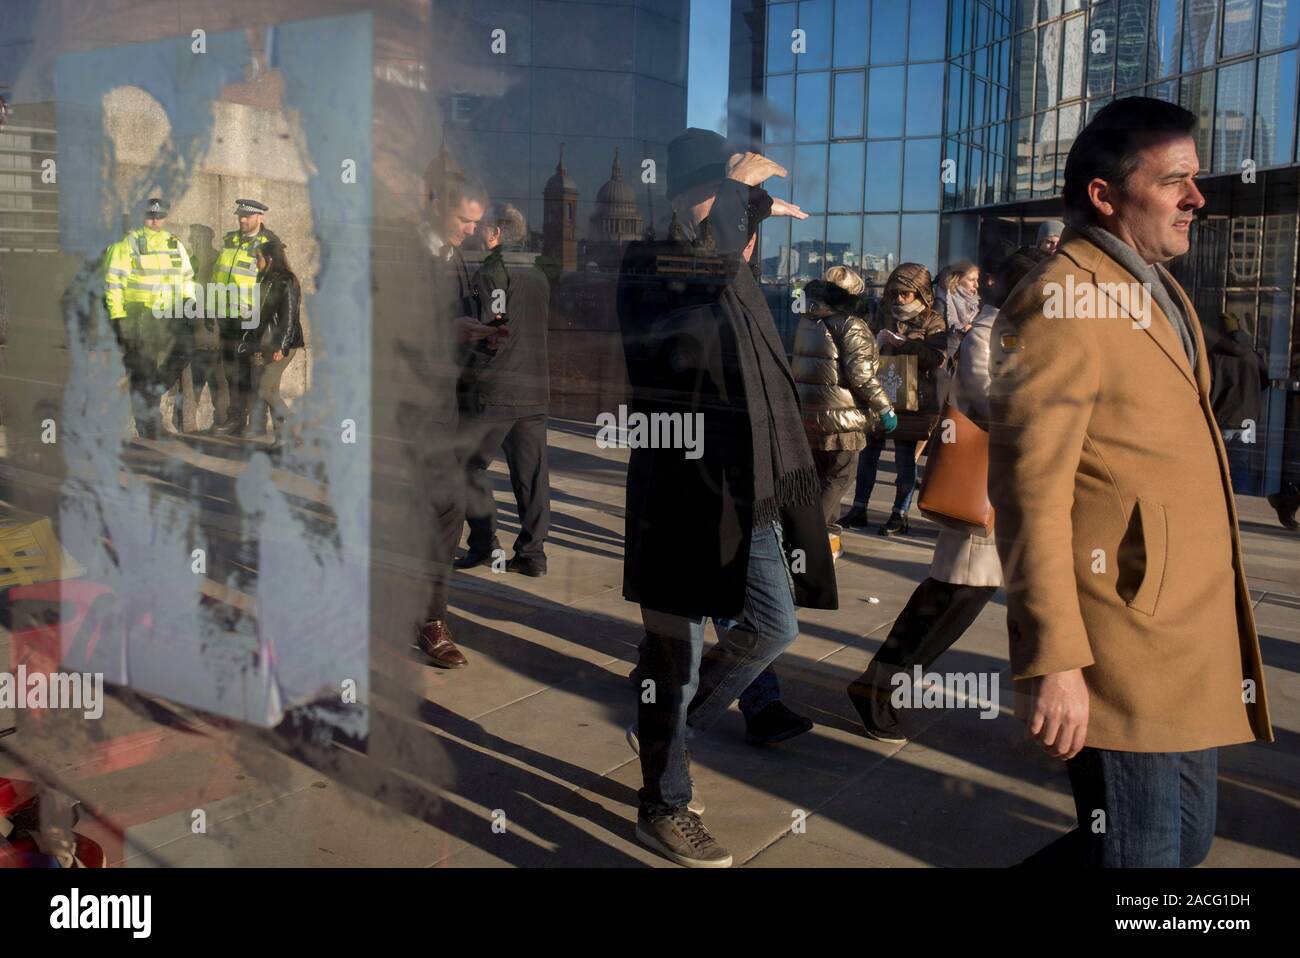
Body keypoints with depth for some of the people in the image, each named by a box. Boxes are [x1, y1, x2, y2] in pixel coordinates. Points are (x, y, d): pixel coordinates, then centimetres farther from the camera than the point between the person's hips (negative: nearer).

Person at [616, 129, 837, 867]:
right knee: (677, 650, 3)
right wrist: (739, 187, -17)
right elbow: (712, 267, -29)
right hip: (682, 497, -8)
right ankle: (664, 807, 22)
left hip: (751, 497, 8)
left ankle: (668, 730, 35)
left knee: (773, 628, 13)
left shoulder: (744, 285, 15)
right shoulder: (652, 268, -8)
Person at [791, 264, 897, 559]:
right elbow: (860, 374, -19)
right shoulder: (852, 326, -14)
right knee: (839, 477, 2)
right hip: (840, 415, -7)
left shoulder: (807, 322, 8)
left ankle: (830, 535, 27)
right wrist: (885, 408, -12)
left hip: (806, 411, 7)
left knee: (821, 475, 18)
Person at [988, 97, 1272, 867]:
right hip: (1126, 652, -9)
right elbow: (1031, 493, -20)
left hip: (1199, 639, 10)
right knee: (1143, 853, 2)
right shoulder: (1062, 301, -14)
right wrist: (1053, 661, -22)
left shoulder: (1162, 290, 16)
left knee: (1188, 842, 18)